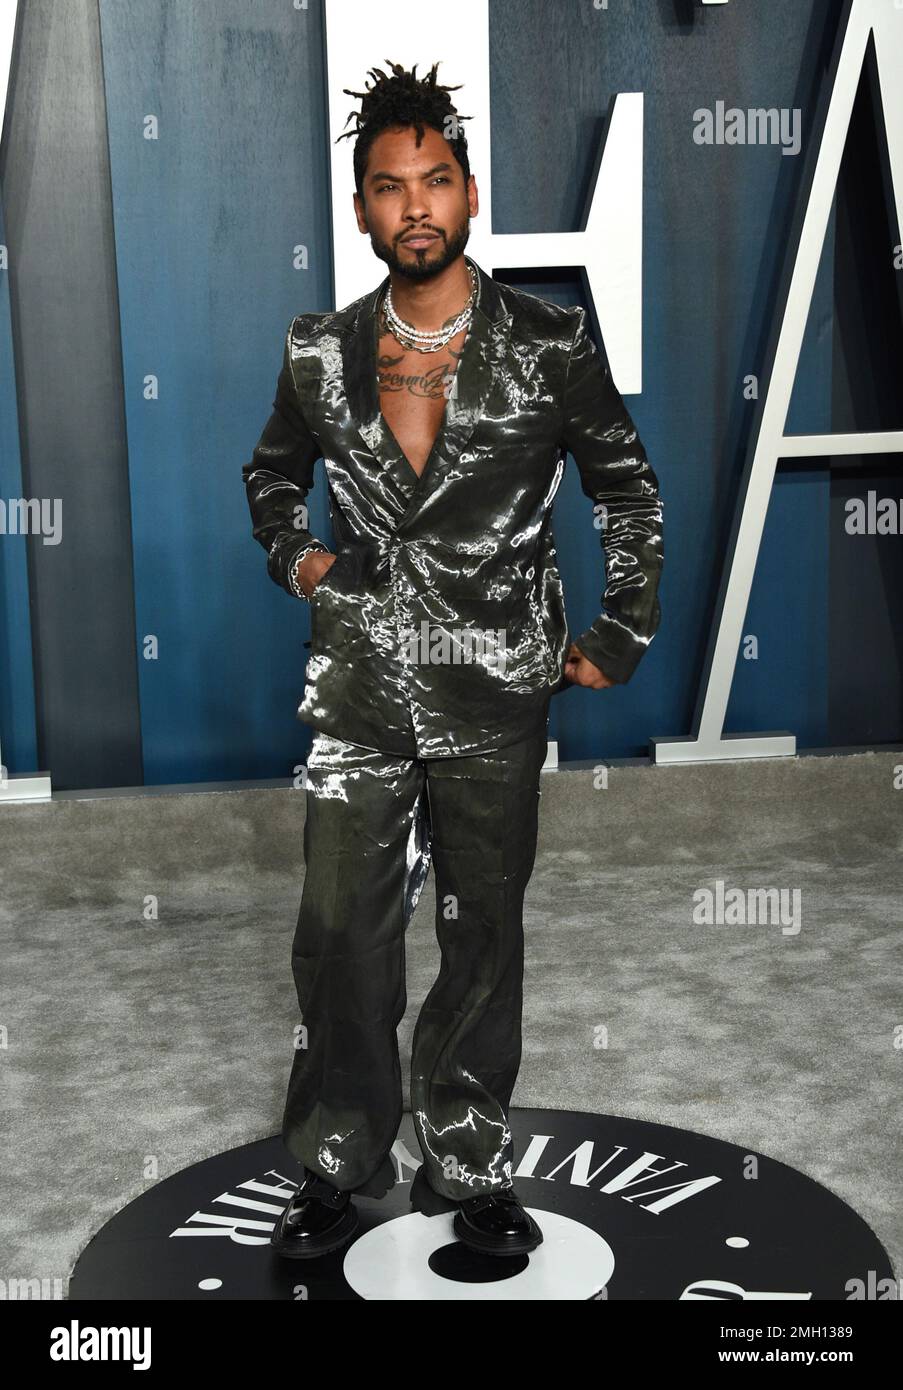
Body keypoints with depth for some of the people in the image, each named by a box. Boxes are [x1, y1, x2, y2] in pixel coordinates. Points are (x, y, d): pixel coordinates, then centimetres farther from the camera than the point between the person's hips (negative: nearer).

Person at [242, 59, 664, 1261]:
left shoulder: (551, 347, -4)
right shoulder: (320, 354, 3)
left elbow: (630, 490, 7)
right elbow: (272, 472, 22)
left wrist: (619, 638, 3)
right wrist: (290, 554, 4)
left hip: (495, 694, -1)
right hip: (358, 688, 1)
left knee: (484, 933, 10)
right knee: (341, 933, 3)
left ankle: (473, 1170, 26)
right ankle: (339, 1168, 23)